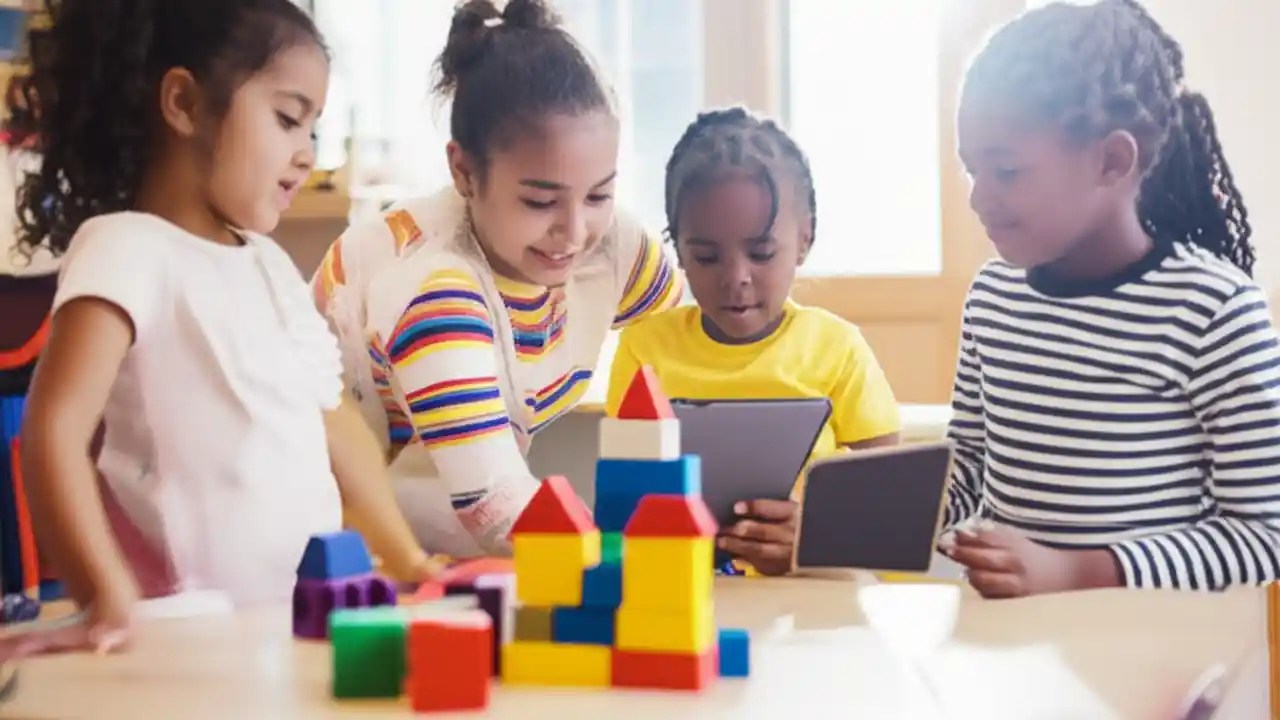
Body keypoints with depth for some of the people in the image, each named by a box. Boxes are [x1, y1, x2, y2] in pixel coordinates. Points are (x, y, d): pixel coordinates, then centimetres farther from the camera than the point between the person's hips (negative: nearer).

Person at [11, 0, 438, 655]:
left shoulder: (270, 263, 14)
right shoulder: (127, 250, -9)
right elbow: (54, 429, -19)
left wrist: (405, 559, 18)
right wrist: (110, 599, -27)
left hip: (303, 612, 7)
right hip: (190, 626, -7)